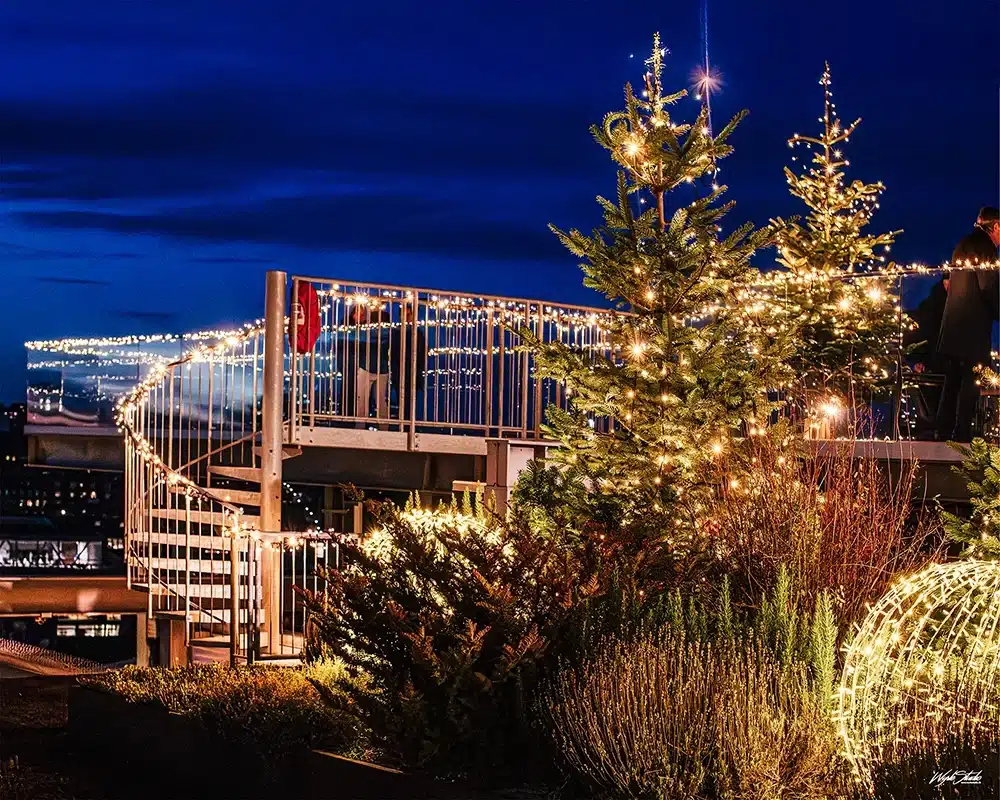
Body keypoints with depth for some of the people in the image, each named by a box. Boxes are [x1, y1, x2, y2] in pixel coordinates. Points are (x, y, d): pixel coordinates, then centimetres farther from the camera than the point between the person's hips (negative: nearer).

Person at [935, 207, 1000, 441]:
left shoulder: (964, 245, 19)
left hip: (954, 324, 9)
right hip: (974, 324, -9)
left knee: (953, 382, 11)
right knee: (971, 381, -8)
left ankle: (944, 431, 11)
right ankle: (961, 435, -12)